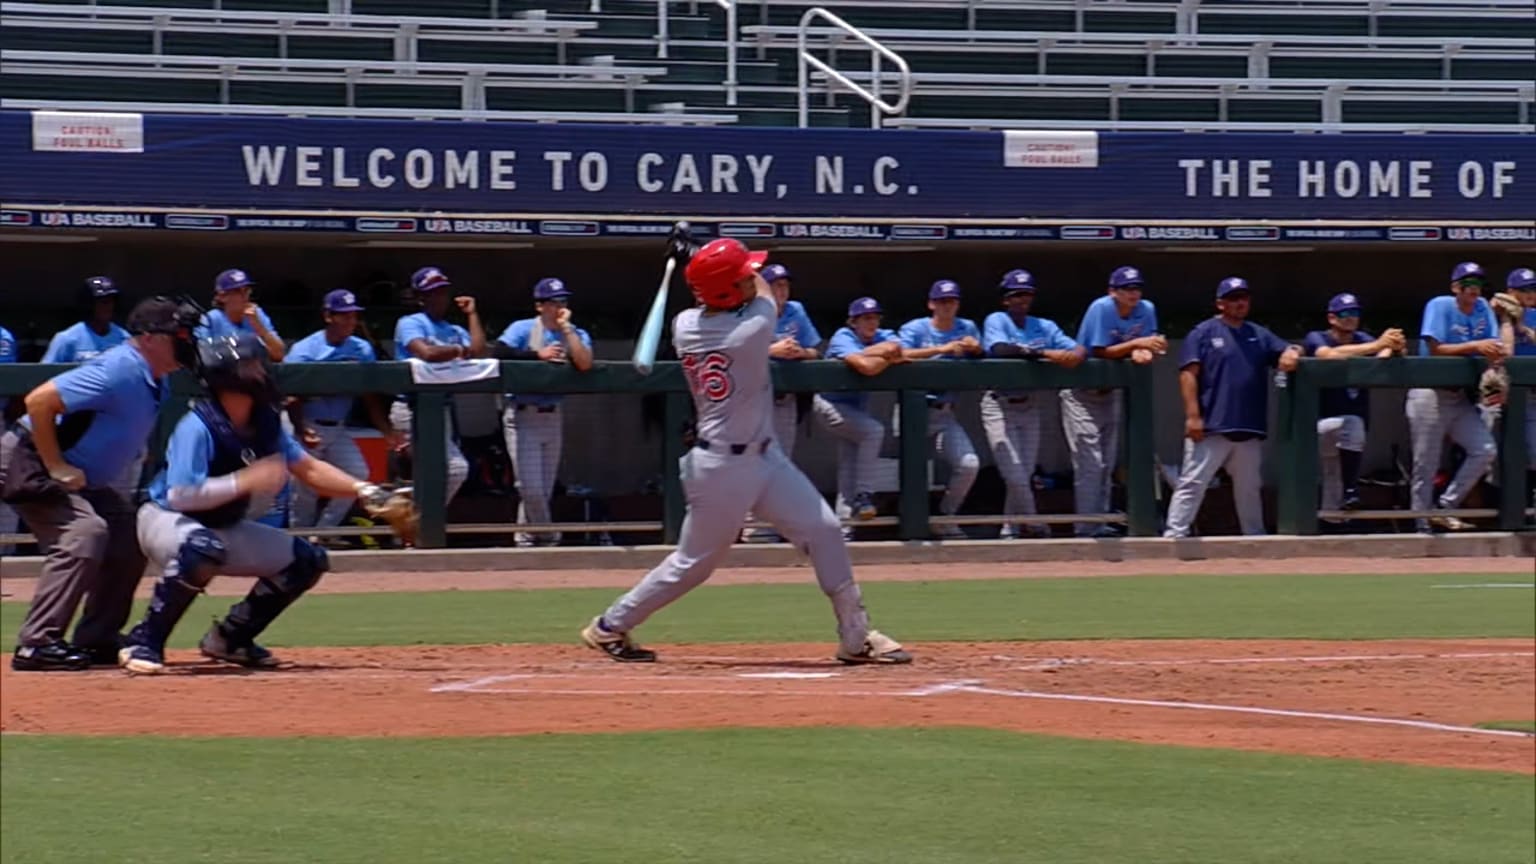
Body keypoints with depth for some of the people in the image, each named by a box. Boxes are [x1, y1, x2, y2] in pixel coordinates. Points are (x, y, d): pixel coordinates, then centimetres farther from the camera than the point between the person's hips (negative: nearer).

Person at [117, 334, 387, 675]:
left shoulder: (264, 422, -3)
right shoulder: (197, 427, -25)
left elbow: (308, 468, 5)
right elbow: (180, 495, -32)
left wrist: (362, 490, -8)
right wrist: (247, 481, -32)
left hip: (225, 528, 8)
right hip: (165, 519, -8)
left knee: (307, 560, 4)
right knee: (204, 549, -42)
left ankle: (230, 639, 15)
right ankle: (144, 643, -29)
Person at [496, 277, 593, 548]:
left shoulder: (576, 334, 6)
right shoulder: (522, 329, -2)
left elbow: (584, 363, -13)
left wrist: (565, 327, -11)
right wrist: (537, 355, -18)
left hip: (551, 416, 4)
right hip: (522, 416, -4)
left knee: (543, 491, 9)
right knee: (531, 488, -11)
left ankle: (525, 541, 23)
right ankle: (548, 538, 5)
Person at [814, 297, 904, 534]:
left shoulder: (884, 336, -1)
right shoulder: (843, 337, -20)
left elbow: (893, 347, -26)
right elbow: (866, 366, -36)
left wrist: (861, 353, -28)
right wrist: (890, 358, -21)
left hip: (857, 407, 7)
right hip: (829, 405, -7)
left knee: (849, 467, 7)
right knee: (874, 430, -27)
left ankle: (844, 527, 12)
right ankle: (864, 496, -21)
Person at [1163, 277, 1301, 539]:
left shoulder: (1259, 335, 17)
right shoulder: (1204, 332, 1)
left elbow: (1287, 351, 15)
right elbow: (1188, 373, -6)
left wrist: (1290, 354, -12)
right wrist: (1193, 415, -16)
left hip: (1249, 429, 5)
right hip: (1211, 428, -5)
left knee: (1249, 487, 14)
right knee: (1192, 483, -10)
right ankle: (1174, 535, -12)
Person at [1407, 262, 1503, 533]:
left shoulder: (1483, 309, 7)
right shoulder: (1439, 306, -10)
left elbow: (1495, 350, 3)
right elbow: (1435, 349, -18)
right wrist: (1474, 346, -24)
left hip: (1459, 396, 6)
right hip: (1430, 395, -6)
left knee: (1485, 450, -6)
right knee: (1426, 464, -4)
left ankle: (1444, 509, 2)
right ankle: (1423, 526, 5)